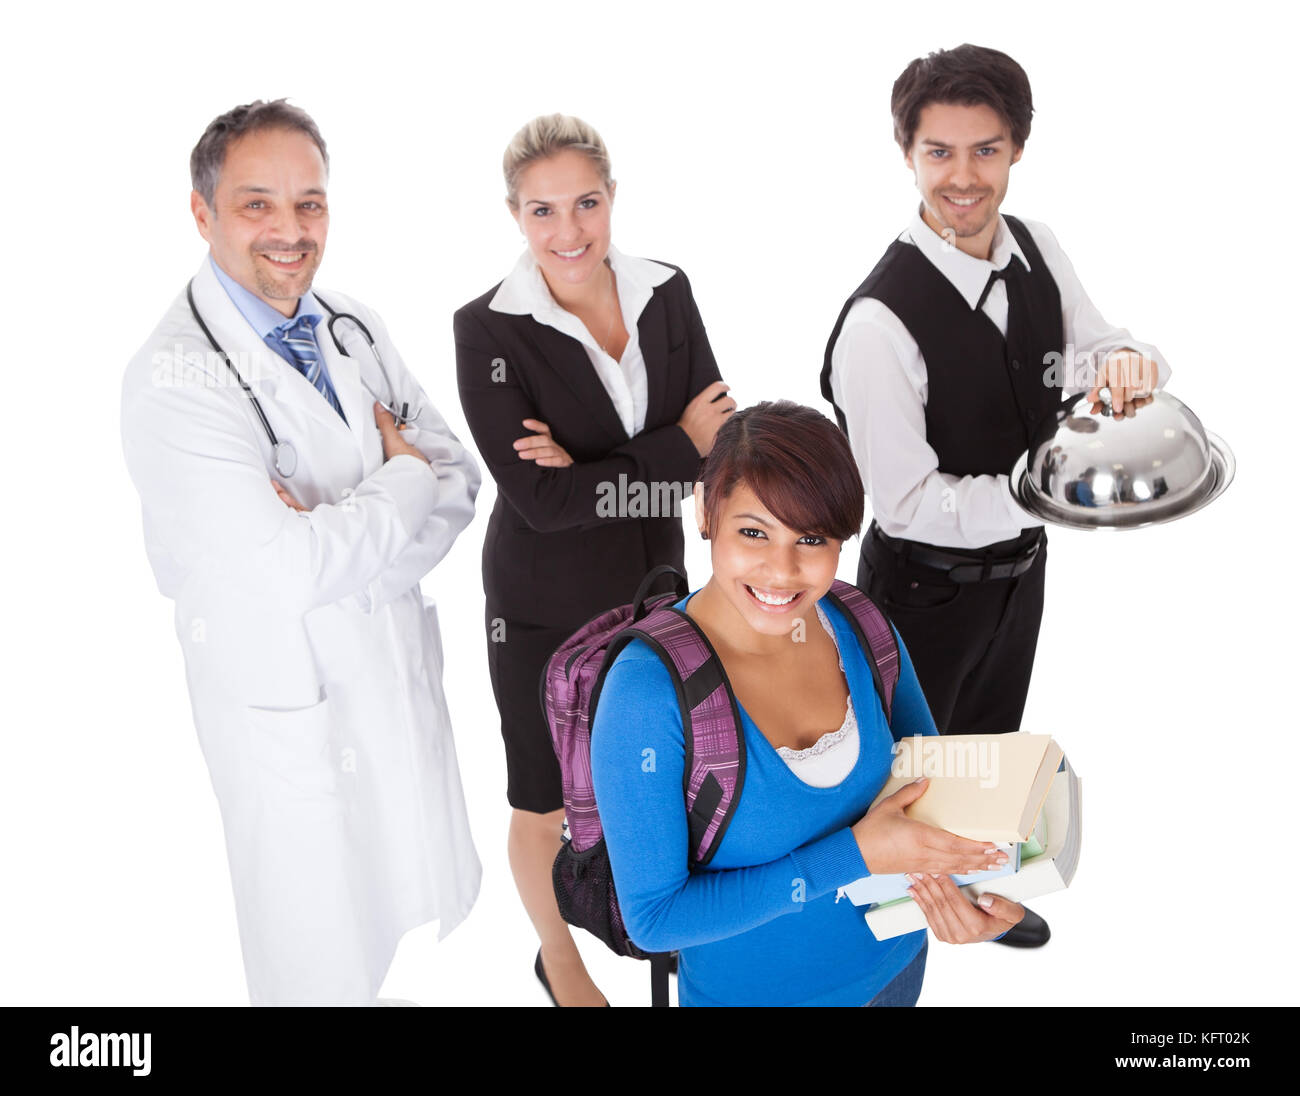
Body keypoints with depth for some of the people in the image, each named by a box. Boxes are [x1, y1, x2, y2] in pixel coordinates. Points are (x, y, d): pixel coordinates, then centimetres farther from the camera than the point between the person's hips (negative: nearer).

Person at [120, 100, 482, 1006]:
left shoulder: (353, 327, 2)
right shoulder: (174, 379, -22)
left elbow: (457, 480, -1)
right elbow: (289, 570, -29)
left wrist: (342, 543, -20)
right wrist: (404, 480, -14)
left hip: (401, 666, 7)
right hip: (292, 705, -6)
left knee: (426, 904, 23)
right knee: (322, 957, 10)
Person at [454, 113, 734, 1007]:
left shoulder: (666, 293, -5)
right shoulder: (489, 330, -18)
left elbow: (719, 445, -10)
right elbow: (540, 502, -22)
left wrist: (593, 471, -22)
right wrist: (673, 451, -18)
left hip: (652, 582, 4)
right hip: (546, 604, -3)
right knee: (548, 803, 15)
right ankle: (559, 960, 41)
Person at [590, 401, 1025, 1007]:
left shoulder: (863, 632, -13)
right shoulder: (647, 691, -29)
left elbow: (934, 785, 1)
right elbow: (652, 917, -24)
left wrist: (974, 880, -21)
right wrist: (855, 856, -29)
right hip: (752, 987, -4)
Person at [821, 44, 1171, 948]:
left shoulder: (1039, 251, -10)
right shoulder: (881, 320, -32)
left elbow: (1093, 348, 2)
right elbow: (906, 501, -27)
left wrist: (1127, 362, -22)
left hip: (1019, 565, 7)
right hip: (927, 586, -7)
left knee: (991, 739, 30)